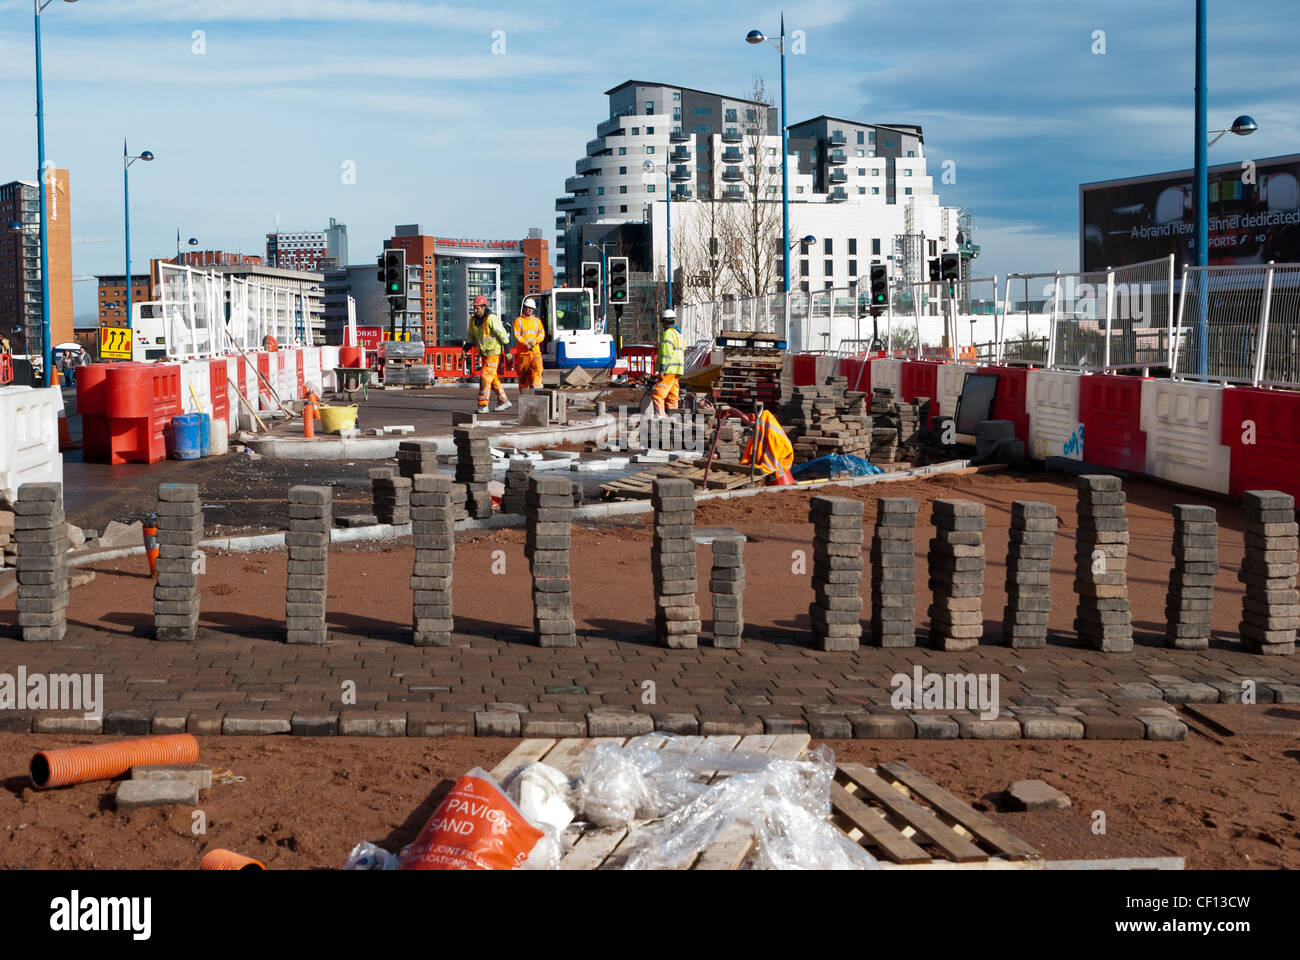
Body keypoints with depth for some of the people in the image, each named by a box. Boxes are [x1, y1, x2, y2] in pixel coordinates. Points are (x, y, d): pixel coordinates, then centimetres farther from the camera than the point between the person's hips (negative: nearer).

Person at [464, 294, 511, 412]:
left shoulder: (491, 319, -20)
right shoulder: (473, 320, 4)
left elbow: (503, 335, -19)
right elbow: (471, 338, 17)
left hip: (494, 353, -8)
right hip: (484, 354, 8)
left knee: (485, 378, -12)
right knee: (492, 379, 14)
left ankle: (483, 406, -9)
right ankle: (504, 402, 26)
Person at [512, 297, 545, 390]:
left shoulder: (537, 320, 17)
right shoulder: (518, 320, 4)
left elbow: (542, 333, 9)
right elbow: (517, 336, -5)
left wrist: (535, 340, -11)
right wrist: (526, 344, -20)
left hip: (535, 351, 2)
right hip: (523, 352, -2)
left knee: (538, 368, -19)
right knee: (523, 372, 1)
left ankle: (536, 385, -29)